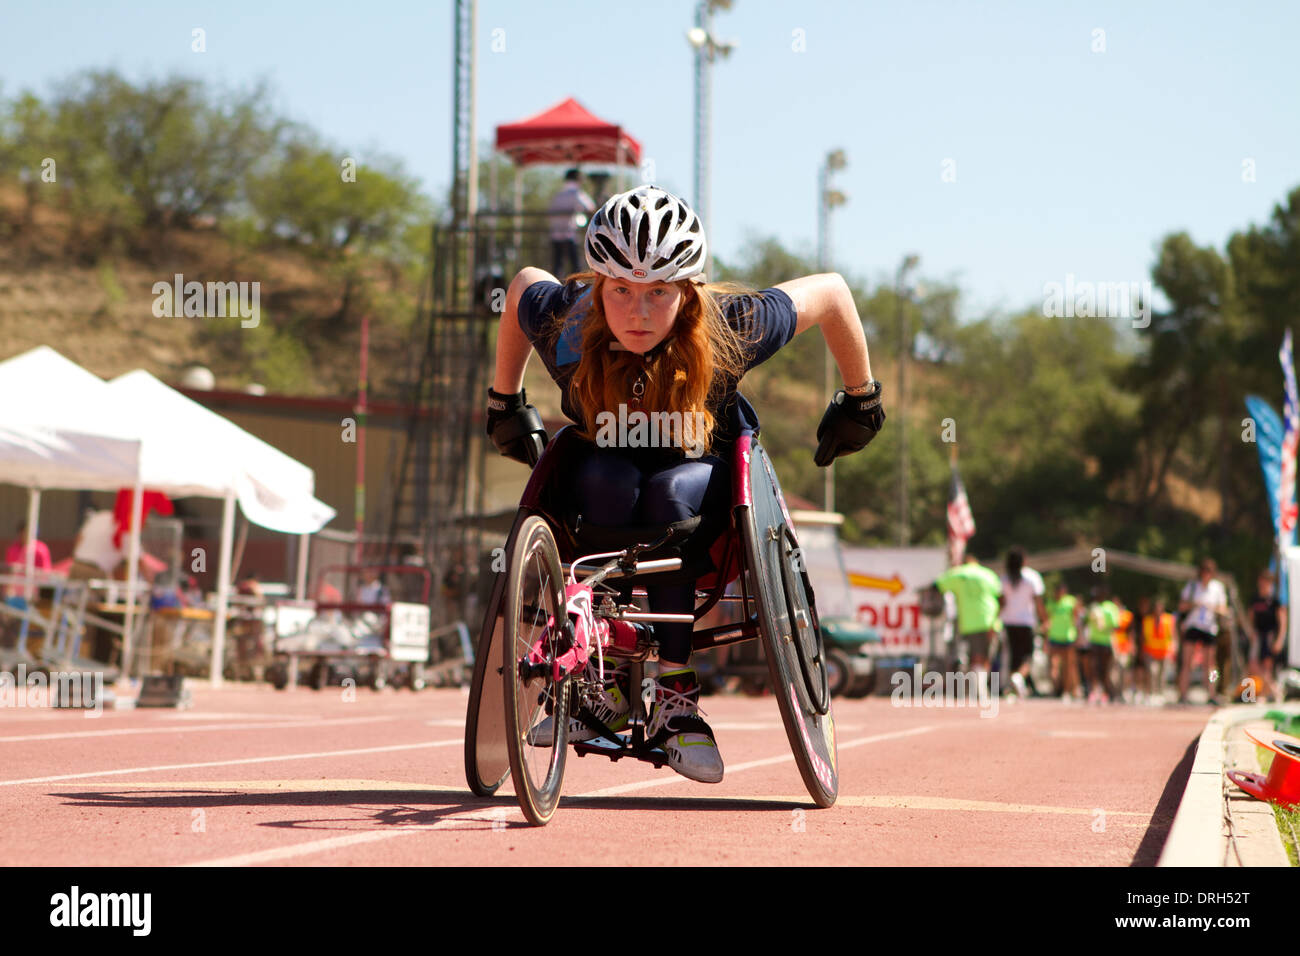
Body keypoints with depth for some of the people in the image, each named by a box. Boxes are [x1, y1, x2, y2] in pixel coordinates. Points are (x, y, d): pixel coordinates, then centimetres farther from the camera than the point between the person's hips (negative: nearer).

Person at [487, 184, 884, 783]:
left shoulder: (731, 329, -29)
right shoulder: (563, 320, -25)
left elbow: (830, 292, -14)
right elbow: (523, 283, 0)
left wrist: (860, 401, -1)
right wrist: (504, 403, 11)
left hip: (707, 472, -1)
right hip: (608, 473, 1)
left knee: (670, 493, -37)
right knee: (604, 479, -35)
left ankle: (675, 693, -28)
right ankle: (606, 678, -25)